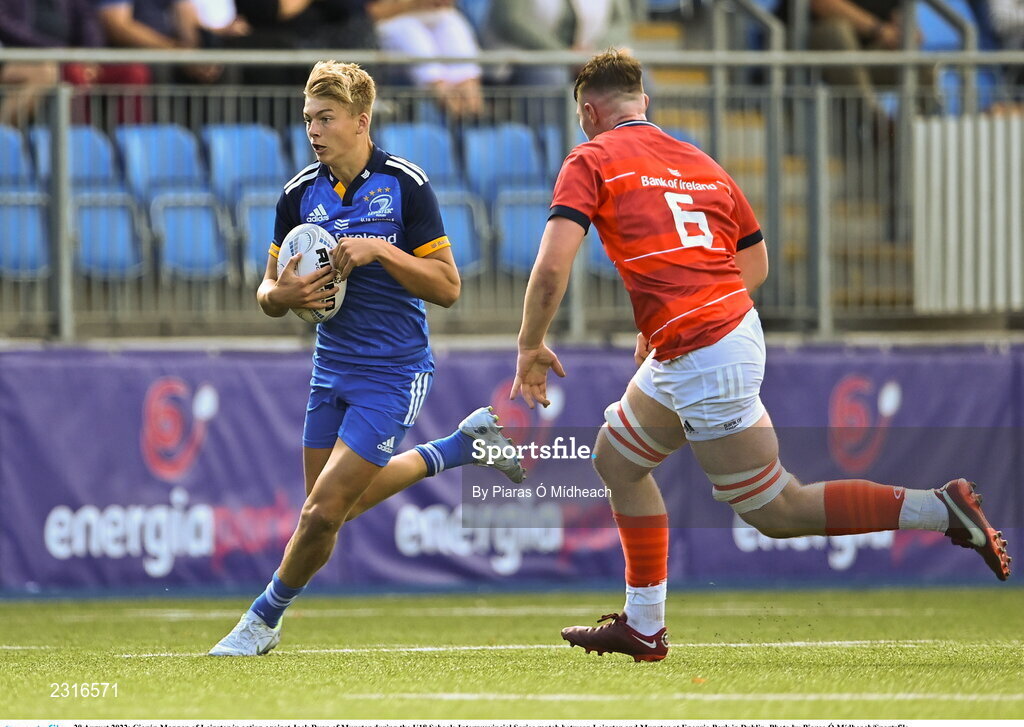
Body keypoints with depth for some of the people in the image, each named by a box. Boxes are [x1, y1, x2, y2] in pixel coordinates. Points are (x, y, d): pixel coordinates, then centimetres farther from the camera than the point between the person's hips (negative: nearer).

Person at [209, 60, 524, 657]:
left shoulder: (405, 184, -13)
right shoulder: (301, 193, 2)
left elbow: (448, 287, -12)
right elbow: (268, 289, 10)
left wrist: (379, 250, -23)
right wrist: (283, 295, -13)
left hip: (393, 372, -7)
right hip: (332, 369, 7)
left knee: (323, 513, -10)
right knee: (344, 502, 17)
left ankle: (266, 618, 13)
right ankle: (466, 444, 33)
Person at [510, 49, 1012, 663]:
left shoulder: (592, 161, -4)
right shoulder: (700, 163, 16)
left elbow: (553, 266, -15)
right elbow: (756, 264, 21)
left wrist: (531, 347, 0)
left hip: (704, 363, -9)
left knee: (776, 510, 1)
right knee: (617, 459, 23)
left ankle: (939, 510, -3)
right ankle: (643, 628, 26)